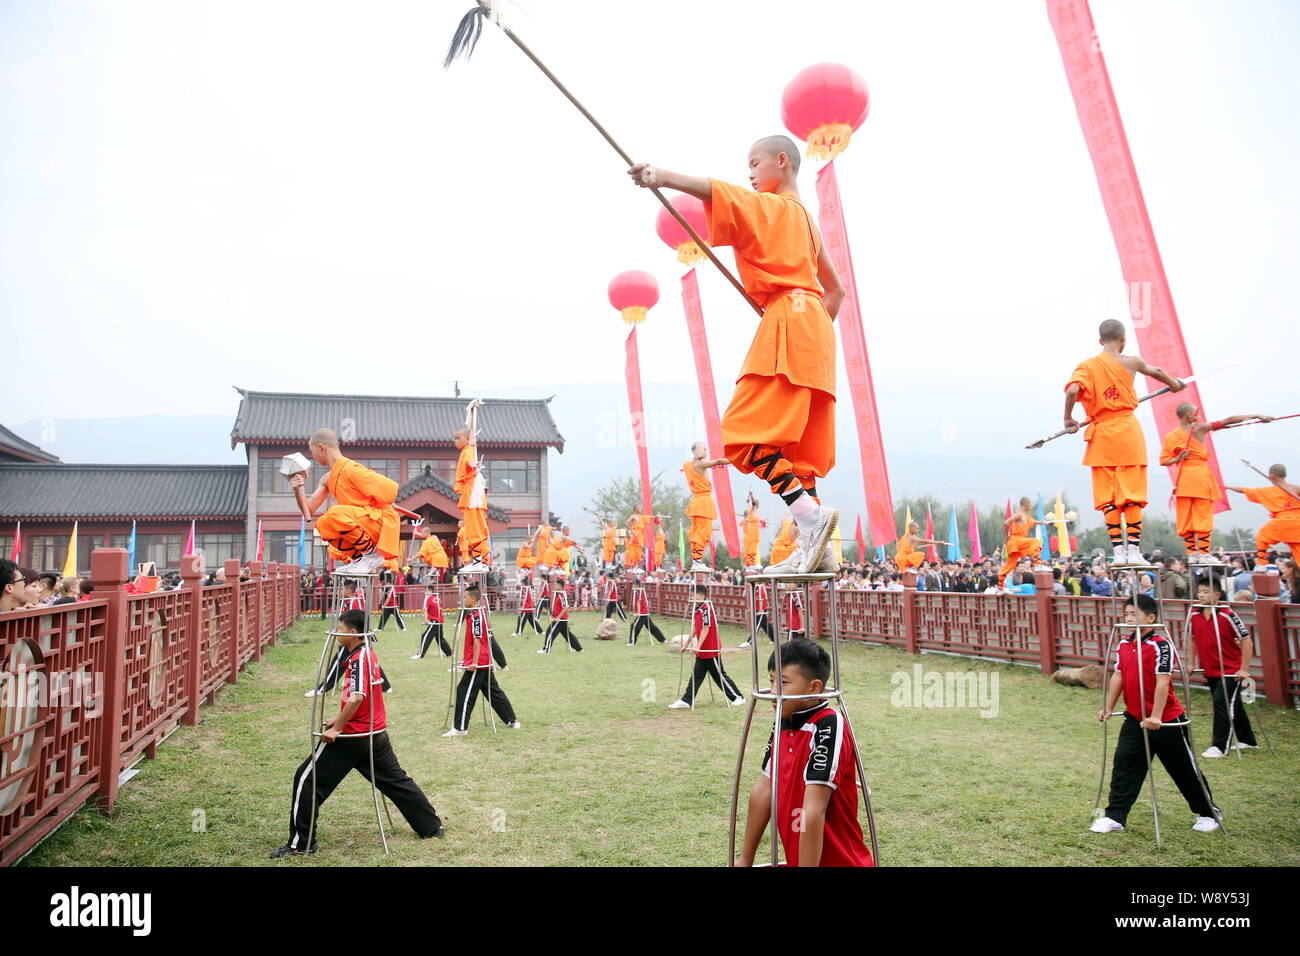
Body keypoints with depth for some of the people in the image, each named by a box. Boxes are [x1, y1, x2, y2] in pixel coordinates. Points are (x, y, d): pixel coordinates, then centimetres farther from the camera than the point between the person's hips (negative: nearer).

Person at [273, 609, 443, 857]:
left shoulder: (359, 657, -17)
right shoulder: (368, 653, 10)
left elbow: (356, 698, -29)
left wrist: (336, 729, -23)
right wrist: (339, 719, 17)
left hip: (353, 737, -9)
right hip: (377, 734, 9)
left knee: (307, 780, 1)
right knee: (396, 780, 17)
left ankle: (300, 844, 7)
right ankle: (431, 827, 23)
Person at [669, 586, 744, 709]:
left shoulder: (707, 608, -19)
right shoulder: (696, 609, 8)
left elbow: (706, 628, -23)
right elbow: (694, 628, 15)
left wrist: (698, 646, -25)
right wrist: (686, 644, 18)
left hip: (711, 650, -8)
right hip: (701, 651, 8)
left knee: (719, 675, 2)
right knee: (696, 676, 9)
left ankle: (738, 697, 15)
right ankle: (686, 700, 10)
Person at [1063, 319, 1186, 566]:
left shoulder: (1086, 366, 0)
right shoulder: (1131, 362, 4)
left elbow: (1073, 390, -18)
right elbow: (1156, 372, 25)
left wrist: (1068, 418, -2)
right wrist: (1174, 384, 45)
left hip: (1102, 434, 0)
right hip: (1128, 430, 0)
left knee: (1108, 497, 3)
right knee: (1133, 494, 3)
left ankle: (1119, 551, 1)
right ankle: (1134, 551, 1)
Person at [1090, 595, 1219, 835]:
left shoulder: (1161, 645, -18)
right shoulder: (1123, 644, 4)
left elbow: (1163, 682, -23)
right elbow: (1118, 676, 8)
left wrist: (1155, 717, -27)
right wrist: (1108, 708, 8)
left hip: (1166, 721, -6)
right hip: (1135, 719, 6)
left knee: (1184, 769, 11)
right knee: (1124, 766, 2)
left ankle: (1208, 813, 33)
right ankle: (1115, 816, 8)